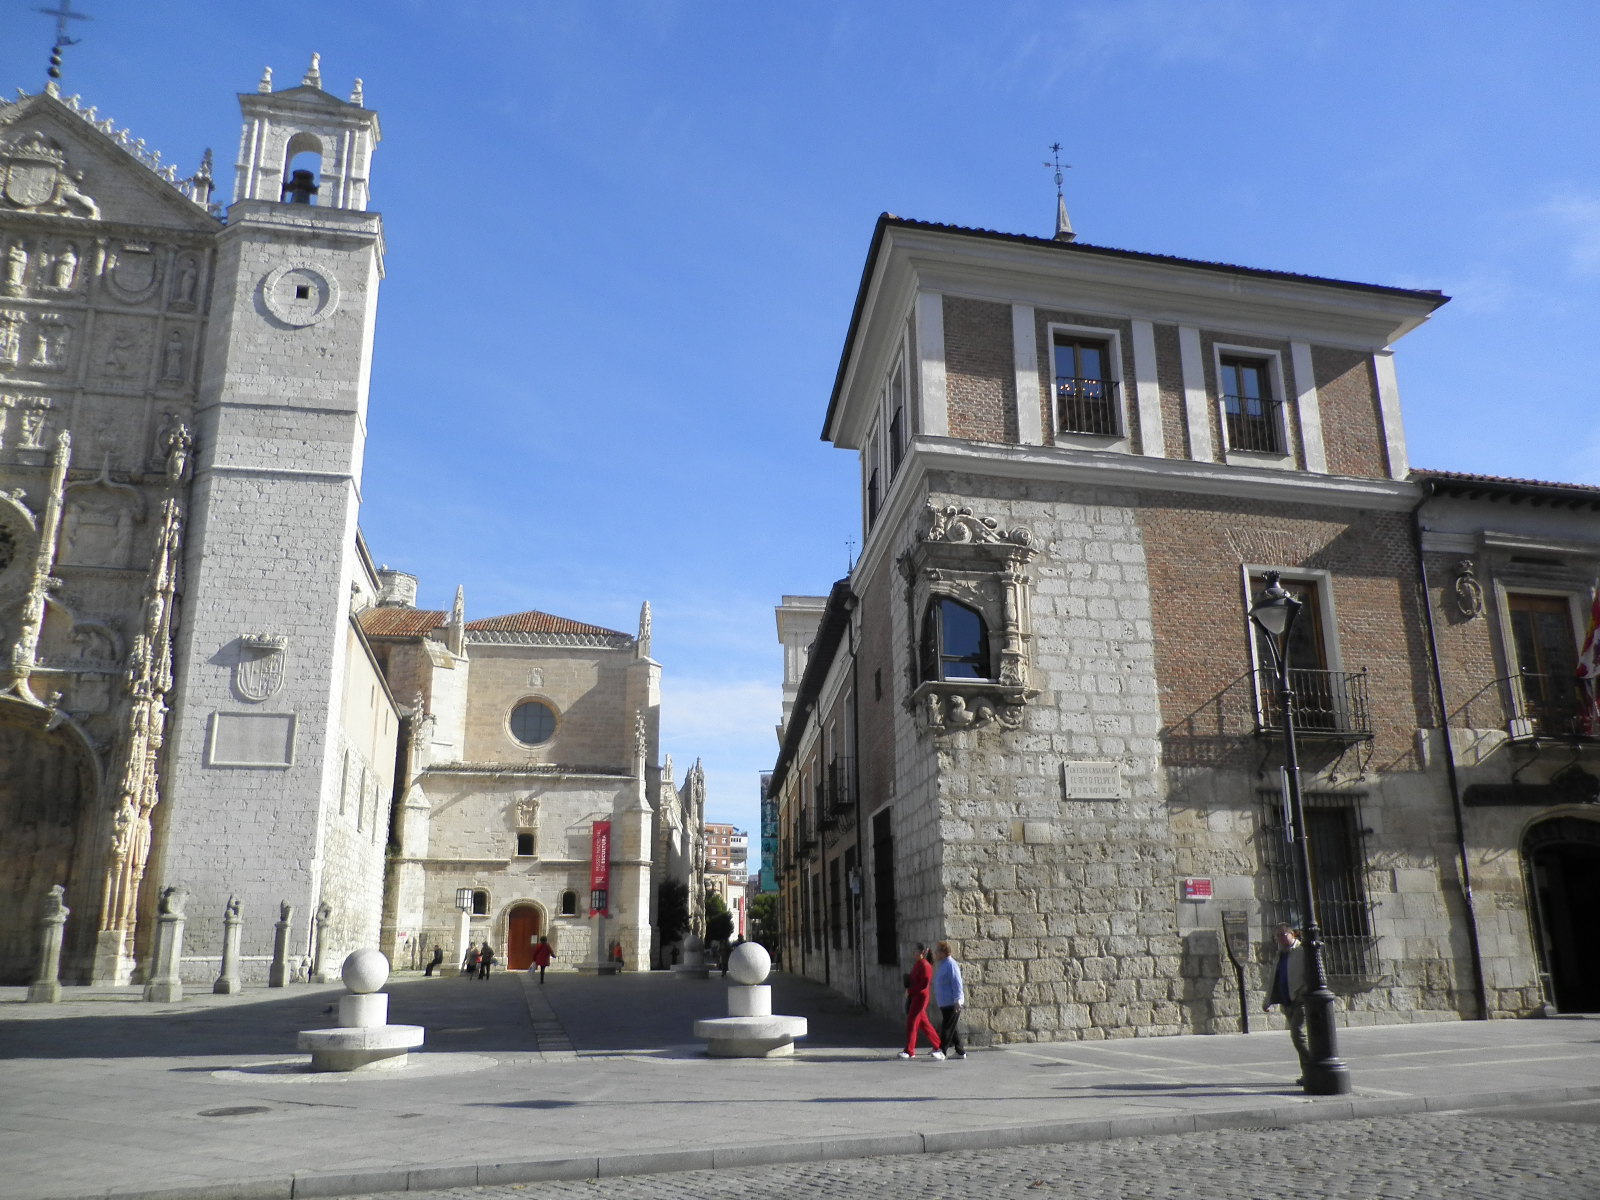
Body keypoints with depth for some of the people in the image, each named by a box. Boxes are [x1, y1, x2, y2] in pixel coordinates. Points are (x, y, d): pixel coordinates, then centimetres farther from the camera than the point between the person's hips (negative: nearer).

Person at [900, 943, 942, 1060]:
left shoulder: (925, 966, -15)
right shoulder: (916, 964, 13)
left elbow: (924, 983, -21)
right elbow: (912, 978, 19)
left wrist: (910, 990, -17)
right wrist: (908, 990, 3)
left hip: (920, 996, -9)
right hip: (914, 996, 9)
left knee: (911, 1022, -8)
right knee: (924, 1023, 14)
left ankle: (909, 1051, -4)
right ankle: (937, 1046, 24)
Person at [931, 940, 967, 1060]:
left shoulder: (951, 965, -15)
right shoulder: (943, 964, 16)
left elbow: (957, 984, -20)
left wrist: (957, 1000, -24)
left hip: (952, 1004, -10)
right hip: (945, 1003, 10)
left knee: (947, 1028, -8)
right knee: (954, 1029, 12)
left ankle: (942, 1050, -7)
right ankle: (960, 1051, 17)